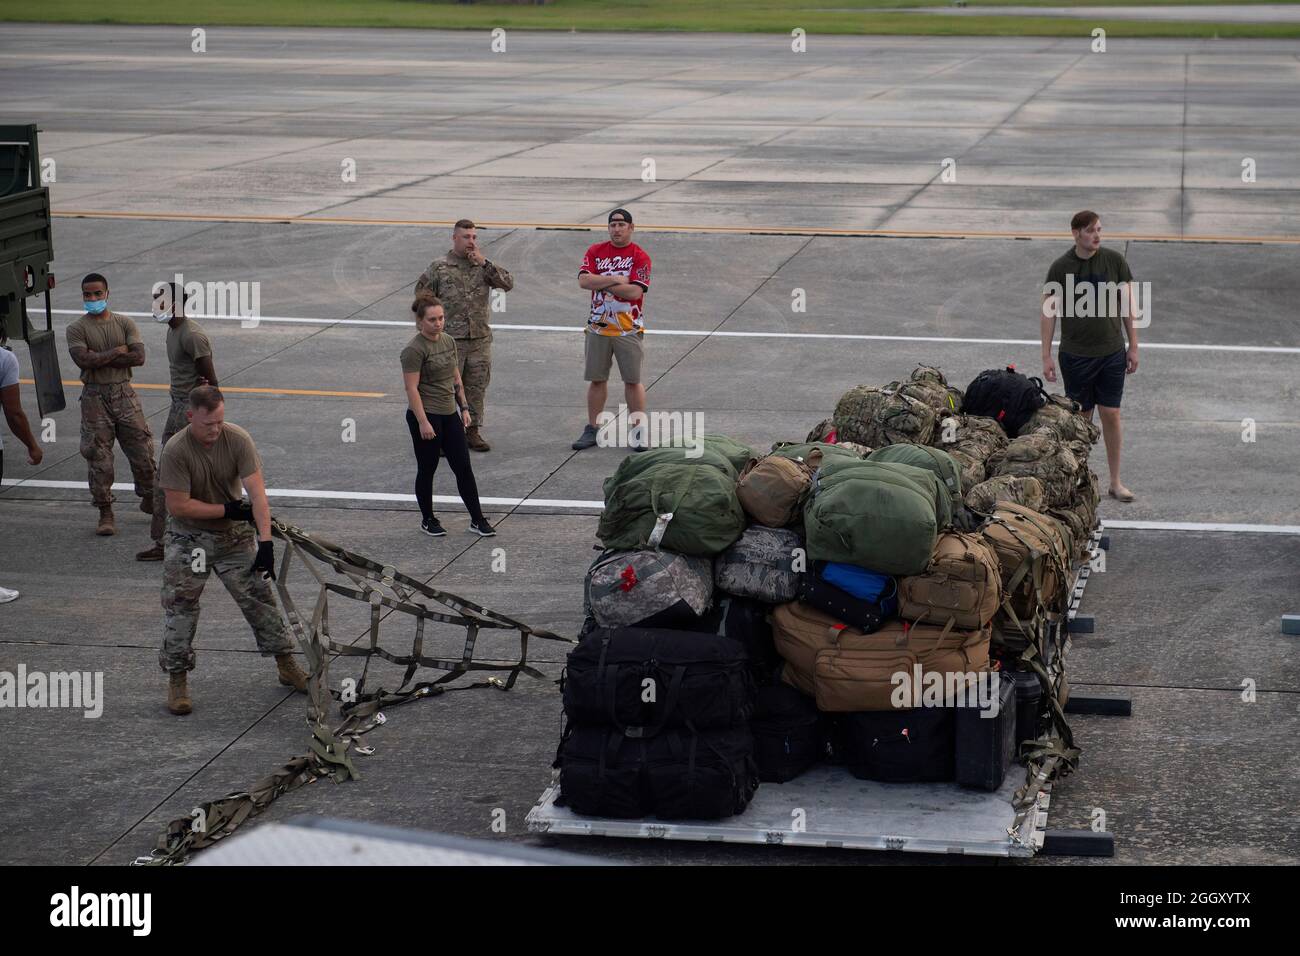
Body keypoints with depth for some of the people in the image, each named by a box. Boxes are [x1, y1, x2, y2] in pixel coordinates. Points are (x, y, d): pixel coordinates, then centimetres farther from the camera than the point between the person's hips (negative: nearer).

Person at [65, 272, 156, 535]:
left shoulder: (125, 324, 5)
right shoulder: (77, 329, -1)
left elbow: (139, 357, -9)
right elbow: (83, 360, -17)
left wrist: (100, 359, -12)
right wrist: (118, 351, -12)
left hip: (124, 394, 2)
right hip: (94, 397, -2)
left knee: (142, 451, 4)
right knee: (98, 457, -1)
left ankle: (149, 500, 23)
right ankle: (105, 514, 6)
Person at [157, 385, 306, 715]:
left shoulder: (238, 439, -17)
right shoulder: (176, 450, -23)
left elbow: (257, 492, -22)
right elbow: (178, 505, -22)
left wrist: (265, 542, -30)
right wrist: (229, 509, -17)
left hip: (233, 535, 2)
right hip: (188, 537, -2)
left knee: (259, 595, 2)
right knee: (180, 605, -7)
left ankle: (287, 666, 14)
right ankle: (177, 680, 5)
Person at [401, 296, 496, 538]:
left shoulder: (449, 341, 8)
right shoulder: (415, 350, -15)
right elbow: (412, 388, -18)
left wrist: (464, 407, 14)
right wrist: (423, 422, -21)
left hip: (449, 414, 7)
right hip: (426, 417, -7)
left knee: (463, 468, 6)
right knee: (427, 470, 6)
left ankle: (477, 520, 11)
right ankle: (428, 520, 21)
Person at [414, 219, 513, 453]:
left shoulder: (483, 265, 6)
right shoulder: (439, 267, -2)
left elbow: (508, 284, -5)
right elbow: (421, 294, 4)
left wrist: (485, 264, -13)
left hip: (480, 338, 3)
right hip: (450, 338, -3)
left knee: (477, 387, 8)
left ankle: (472, 431, 19)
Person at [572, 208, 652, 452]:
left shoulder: (639, 256, -5)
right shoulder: (595, 251, 6)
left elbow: (635, 291, -17)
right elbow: (584, 280, -9)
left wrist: (601, 283, -12)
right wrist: (616, 280, -14)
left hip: (629, 329, -3)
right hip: (598, 328, 3)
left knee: (633, 380, 0)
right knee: (597, 379, 9)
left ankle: (638, 431, 8)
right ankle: (592, 429, 17)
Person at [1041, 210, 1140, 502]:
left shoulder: (1114, 260, -2)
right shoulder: (1061, 267, -6)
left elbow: (1128, 305, 5)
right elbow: (1049, 311, -1)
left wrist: (1133, 346, 4)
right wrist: (1046, 356, -2)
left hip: (1112, 352, 1)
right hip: (1075, 354, -1)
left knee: (1111, 415, 2)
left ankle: (1115, 482, 11)